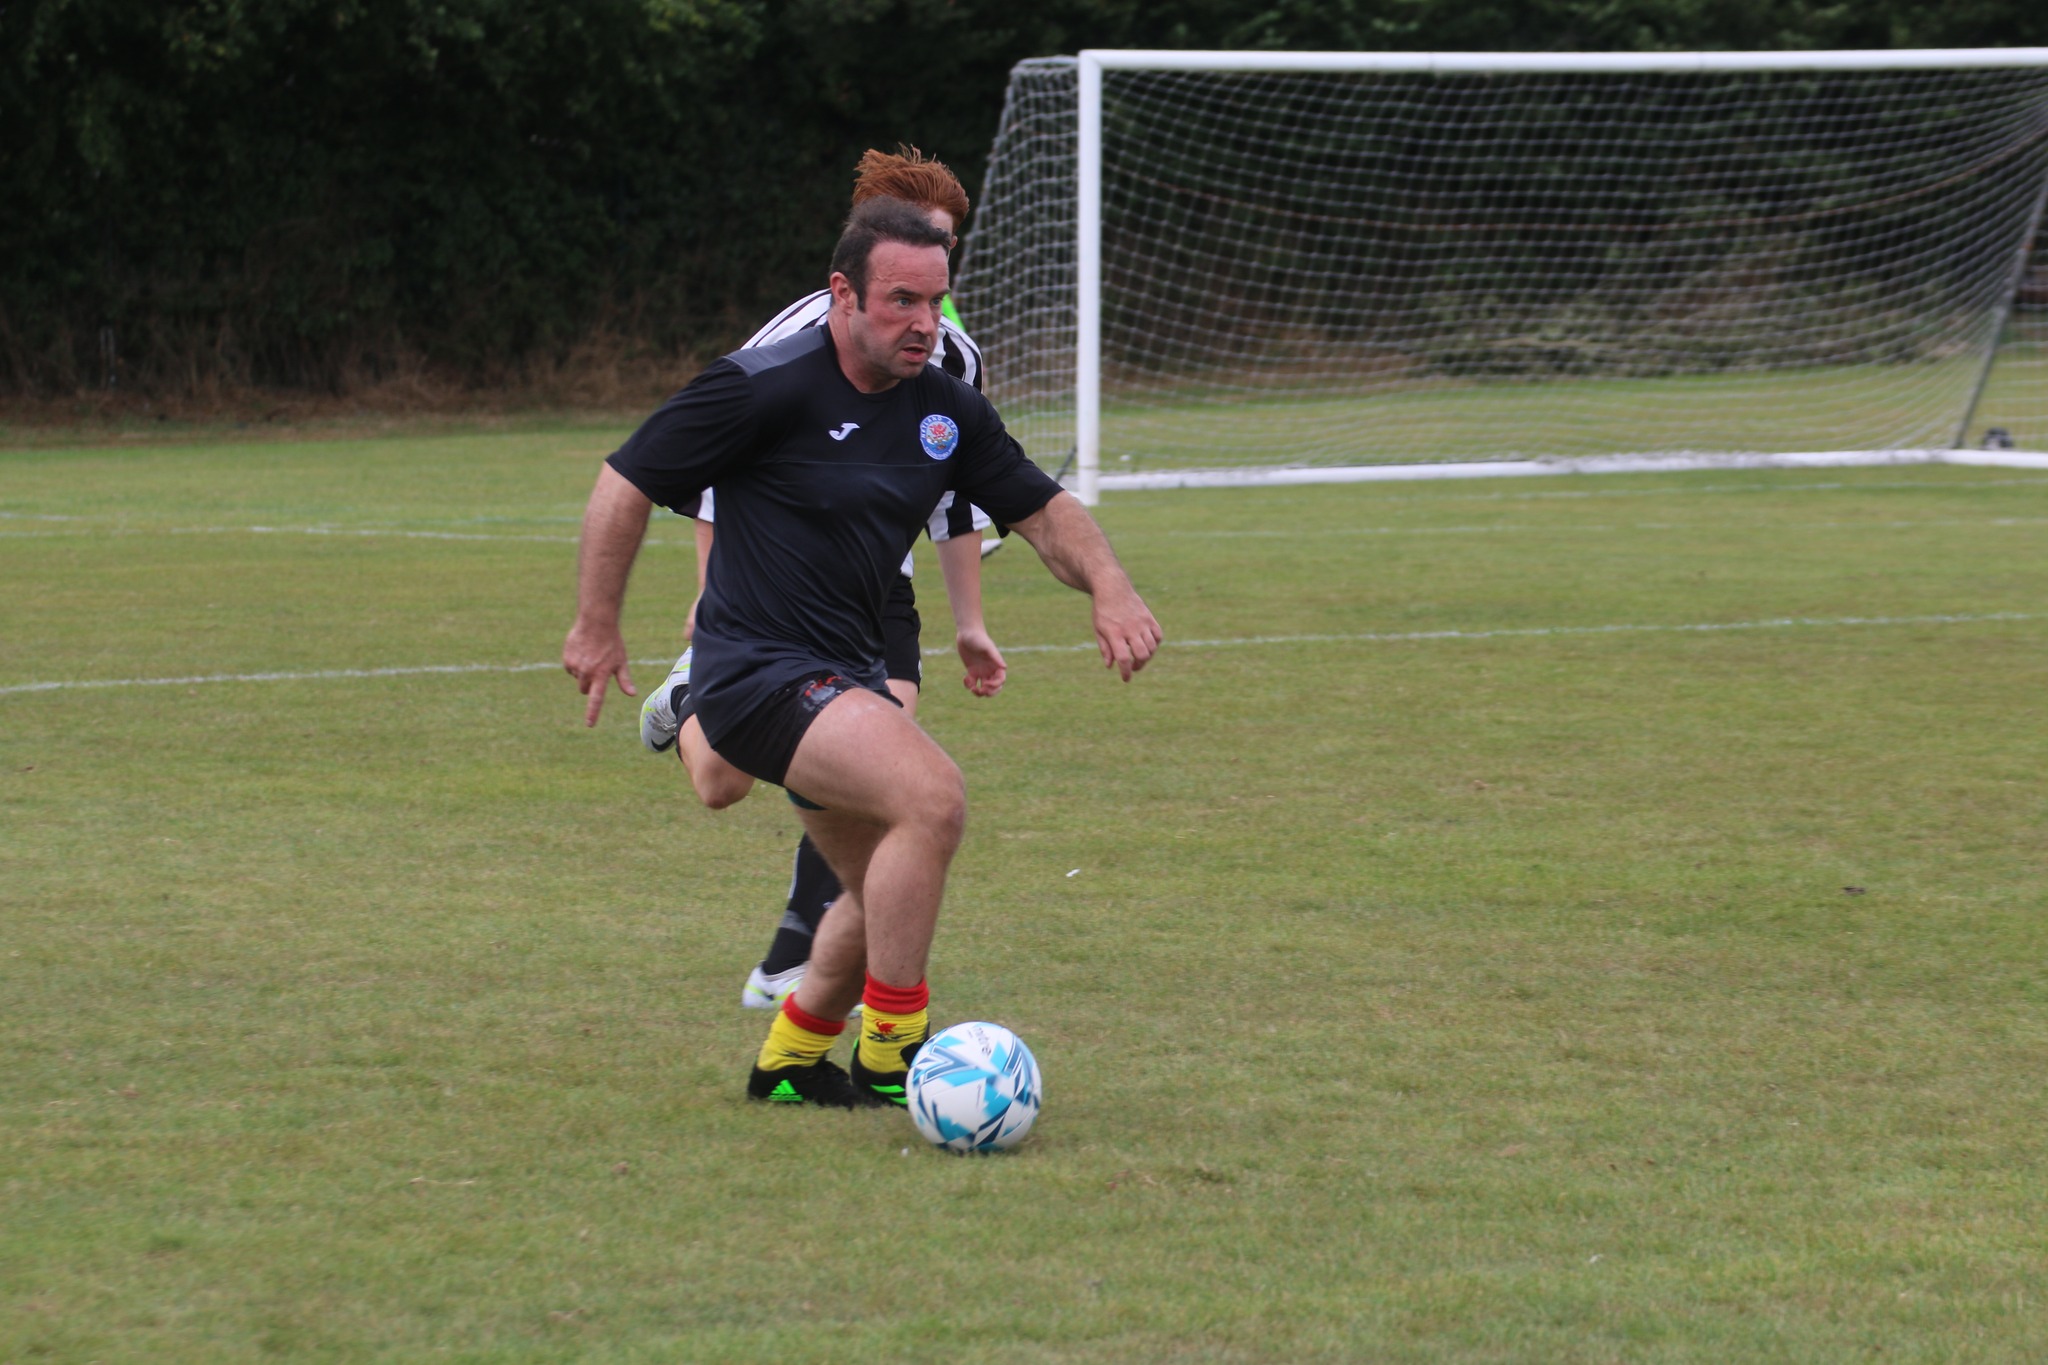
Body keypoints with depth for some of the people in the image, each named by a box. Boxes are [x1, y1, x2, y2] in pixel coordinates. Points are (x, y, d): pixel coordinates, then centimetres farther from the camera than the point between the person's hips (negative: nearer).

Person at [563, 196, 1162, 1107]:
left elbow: (1041, 510, 12)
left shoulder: (944, 409, 4)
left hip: (843, 680, 9)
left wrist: (1108, 587, -8)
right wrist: (596, 626, -6)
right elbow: (625, 486, -8)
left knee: (891, 890, 19)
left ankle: (790, 1062, 41)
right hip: (757, 675, -9)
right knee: (931, 796, -26)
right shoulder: (765, 387, -15)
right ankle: (890, 1058, -17)